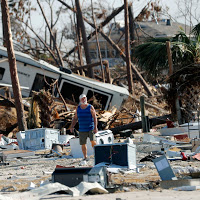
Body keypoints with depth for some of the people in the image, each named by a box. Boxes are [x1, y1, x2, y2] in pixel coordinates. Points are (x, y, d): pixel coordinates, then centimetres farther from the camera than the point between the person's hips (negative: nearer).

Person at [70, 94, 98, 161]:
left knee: (93, 141, -18)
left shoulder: (90, 107, -3)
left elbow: (95, 118, -7)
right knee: (83, 144, 3)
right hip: (82, 129, 3)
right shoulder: (78, 108, 7)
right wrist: (72, 127, 0)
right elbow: (75, 118, 12)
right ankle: (85, 157, 15)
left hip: (90, 128, -3)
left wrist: (95, 127, -16)